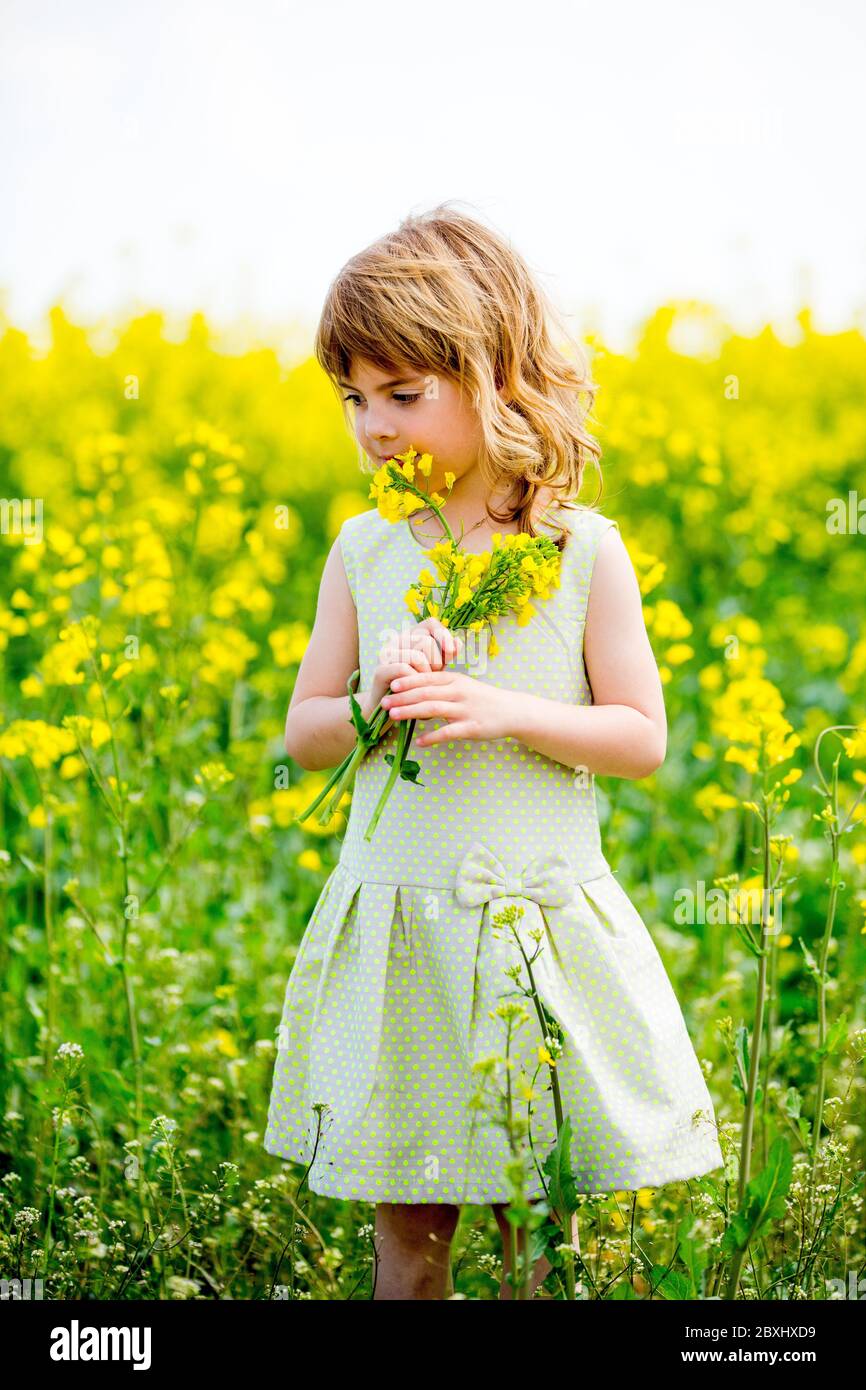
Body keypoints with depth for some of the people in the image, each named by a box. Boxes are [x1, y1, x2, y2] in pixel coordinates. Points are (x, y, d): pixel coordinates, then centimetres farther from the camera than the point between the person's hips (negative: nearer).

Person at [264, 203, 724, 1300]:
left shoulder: (584, 552, -5)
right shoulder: (363, 550, 2)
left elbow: (642, 740, -4)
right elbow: (304, 736, 7)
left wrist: (505, 712, -18)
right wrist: (373, 704, -15)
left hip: (543, 931, -2)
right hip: (394, 931, 2)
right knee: (406, 1230, 8)